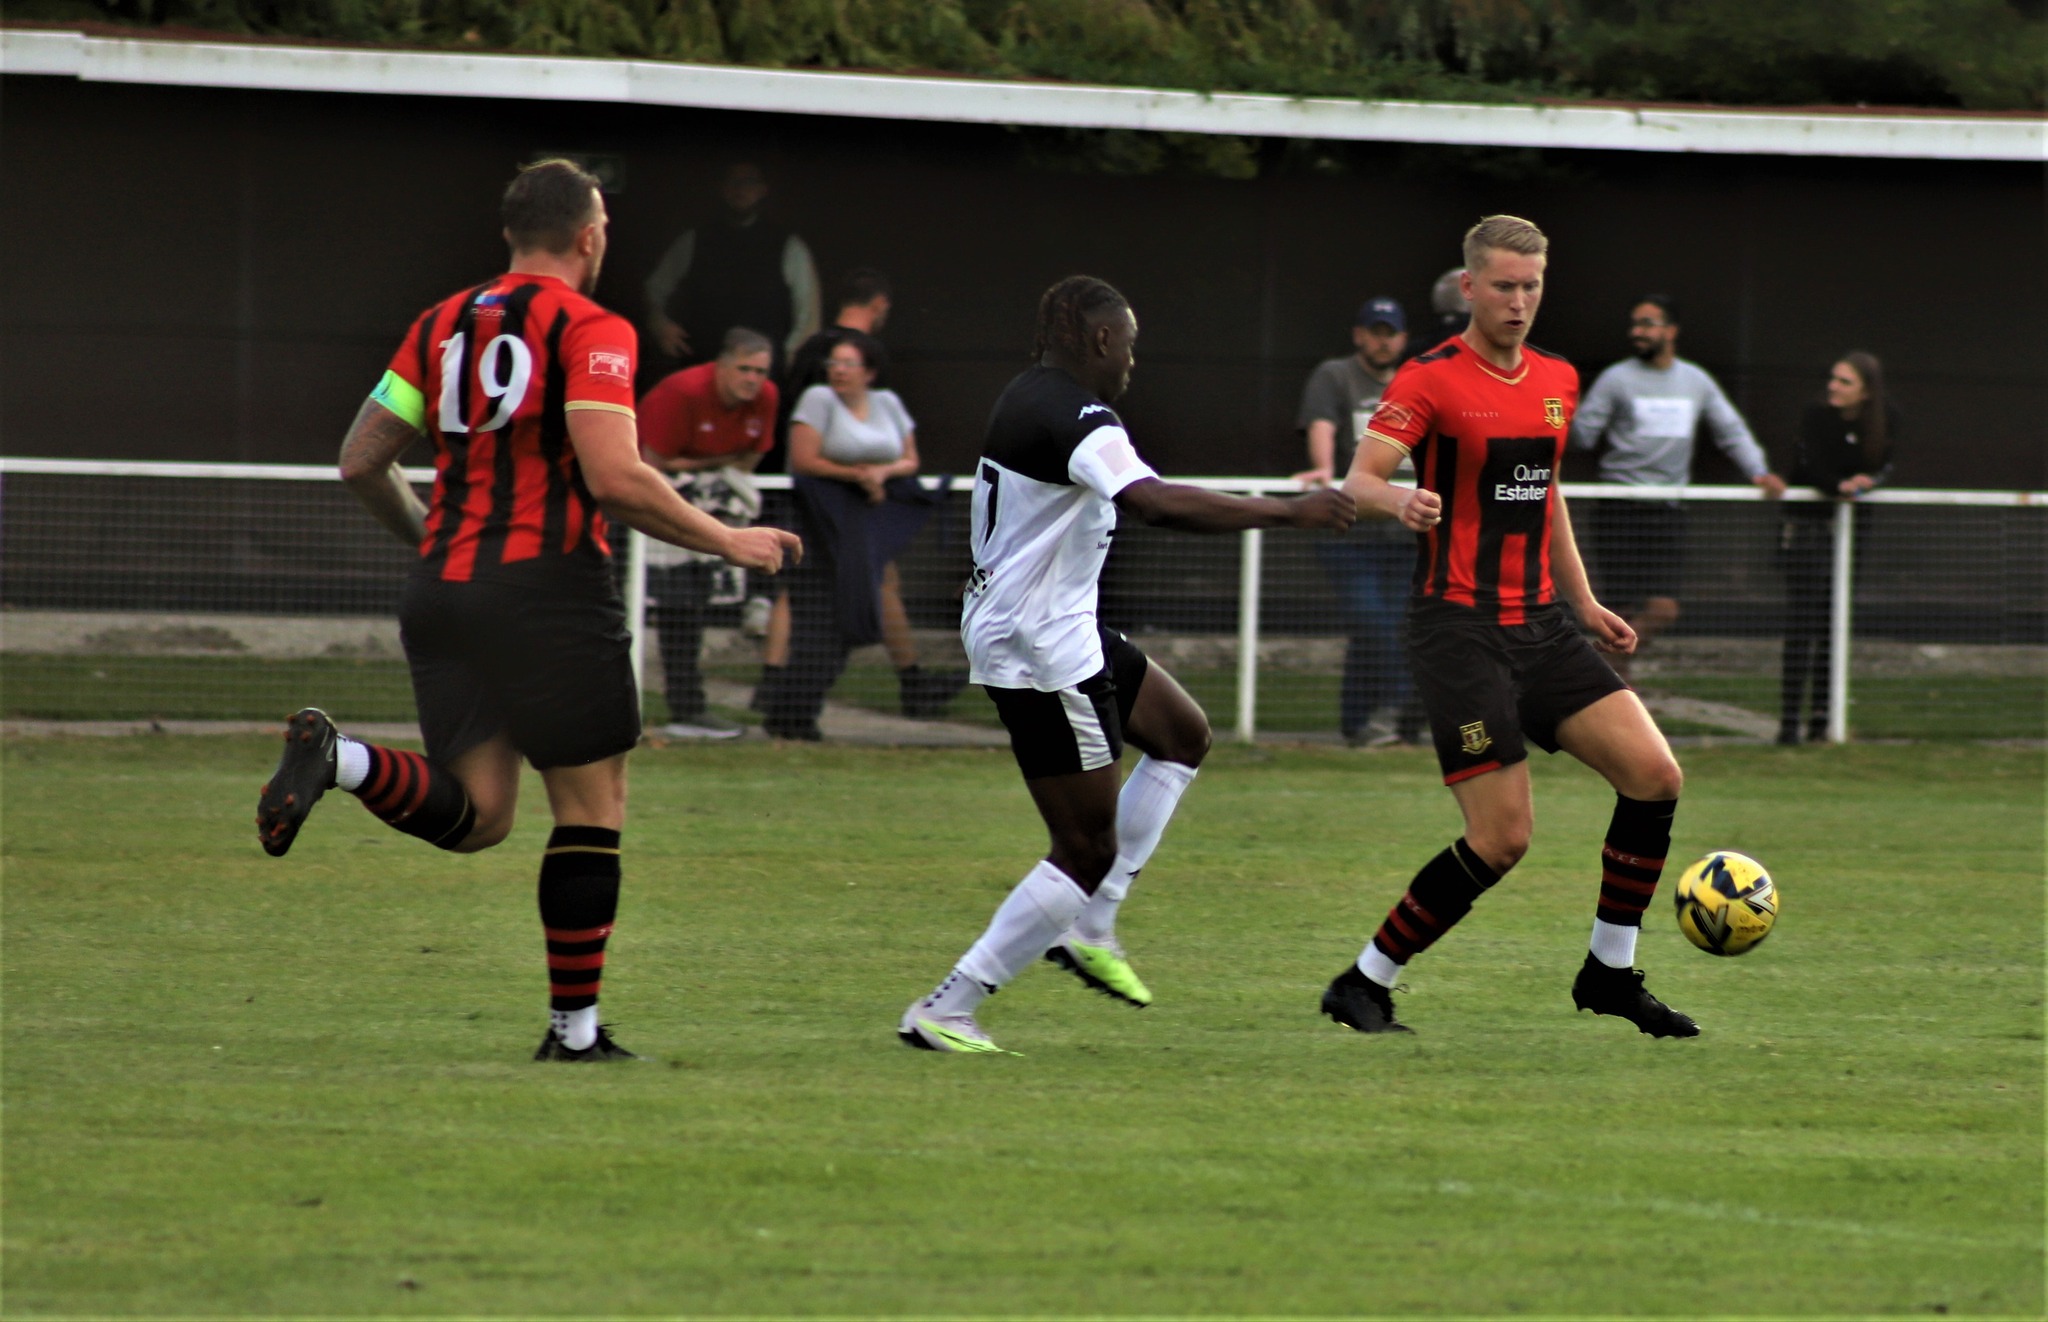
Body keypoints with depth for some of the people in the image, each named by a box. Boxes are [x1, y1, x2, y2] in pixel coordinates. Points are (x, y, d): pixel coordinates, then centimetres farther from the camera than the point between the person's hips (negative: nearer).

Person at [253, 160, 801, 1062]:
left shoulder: (442, 325, 14)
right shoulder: (589, 330, -6)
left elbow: (361, 462, 14)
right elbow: (614, 478, -17)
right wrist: (728, 542, -5)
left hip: (441, 586, 6)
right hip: (547, 586, -6)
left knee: (474, 814, 9)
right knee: (592, 807, 5)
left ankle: (335, 758, -18)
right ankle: (574, 1029, 4)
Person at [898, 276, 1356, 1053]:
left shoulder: (1029, 399, 11)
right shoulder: (1076, 417, -21)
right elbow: (1154, 502, -37)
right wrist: (1287, 513, -33)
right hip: (1043, 650, -11)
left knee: (1183, 735, 24)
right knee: (1089, 850, -5)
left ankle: (1088, 927, 19)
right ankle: (943, 1012, -4)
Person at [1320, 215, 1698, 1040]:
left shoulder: (1557, 382, 13)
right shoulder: (1432, 380, -9)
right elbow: (1359, 478, -19)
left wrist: (1583, 603, 23)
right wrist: (1397, 501, -42)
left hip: (1541, 626, 7)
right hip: (1459, 629, -7)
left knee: (1655, 776, -6)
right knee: (1502, 840, -12)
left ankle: (1609, 973, 9)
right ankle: (1363, 986, 4)